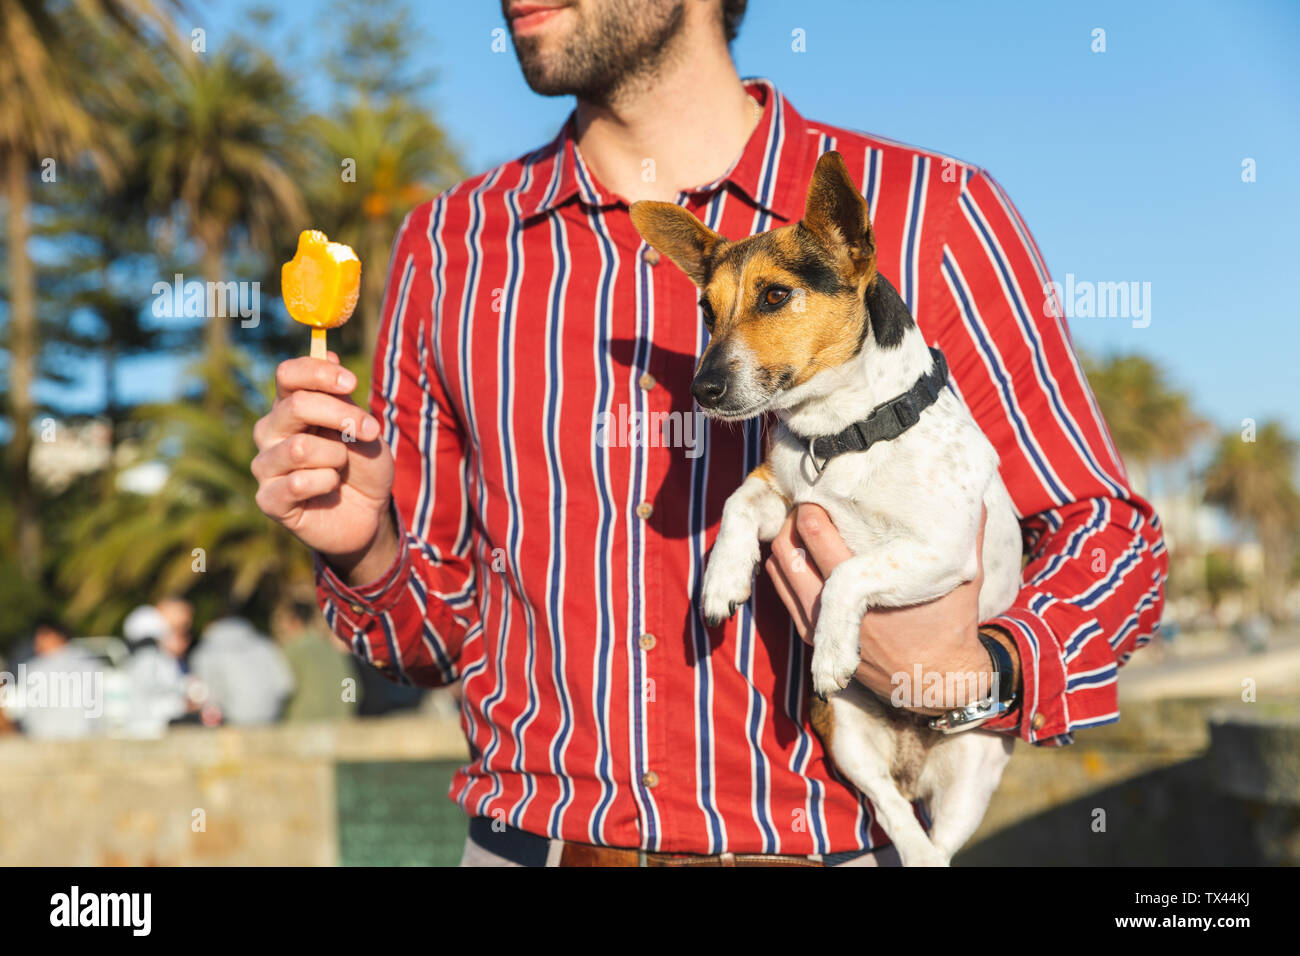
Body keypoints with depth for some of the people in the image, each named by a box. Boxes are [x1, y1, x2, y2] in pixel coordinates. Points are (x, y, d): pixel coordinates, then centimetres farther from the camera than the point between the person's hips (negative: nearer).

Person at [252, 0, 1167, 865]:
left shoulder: (933, 217, -7)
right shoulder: (447, 248, 3)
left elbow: (1110, 535, -1)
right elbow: (445, 624, 10)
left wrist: (971, 678, -20)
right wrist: (367, 548, -12)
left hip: (819, 846, -2)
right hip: (524, 840, 3)